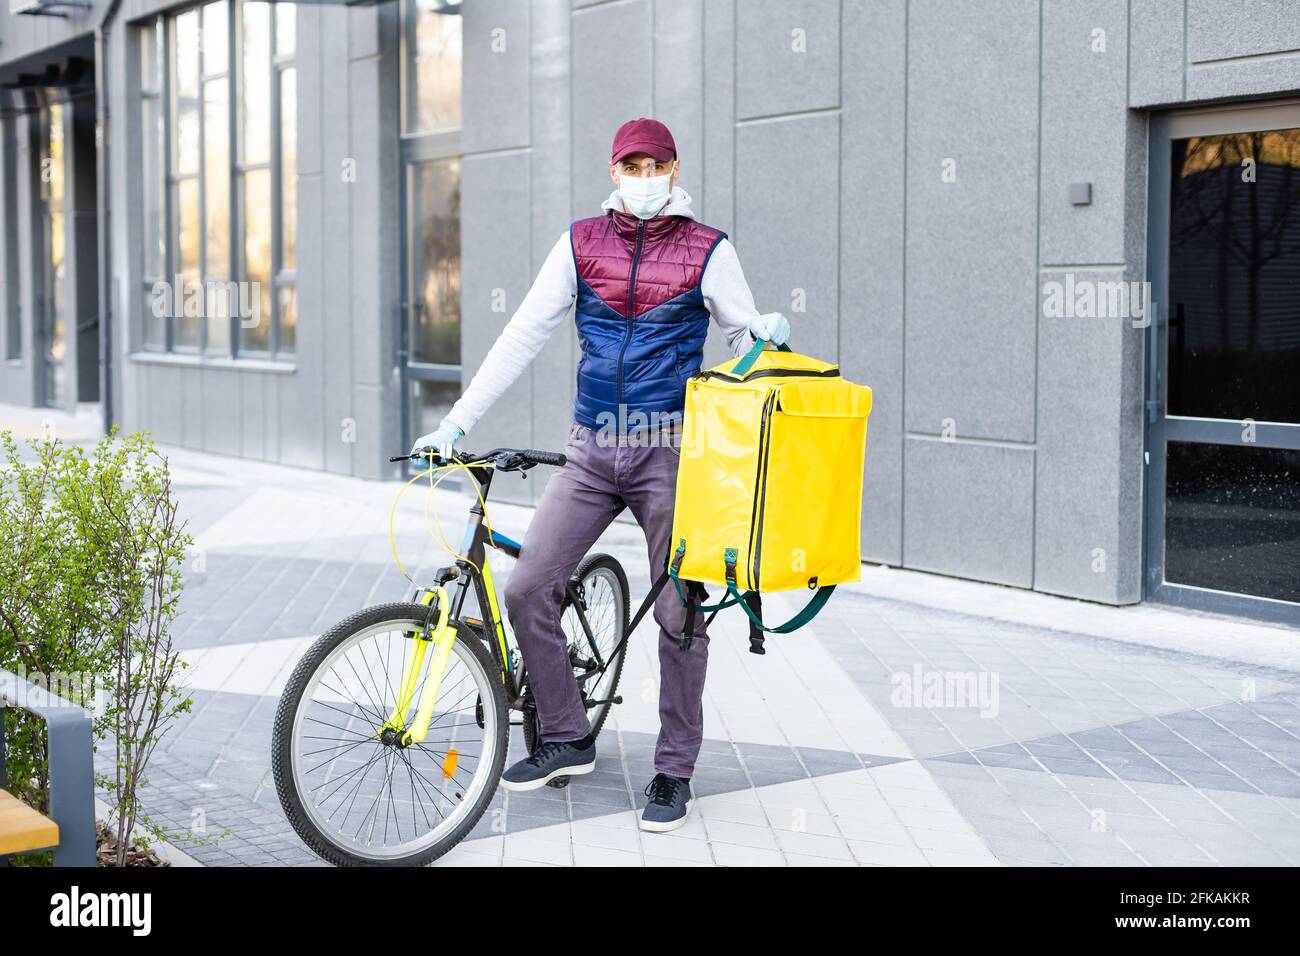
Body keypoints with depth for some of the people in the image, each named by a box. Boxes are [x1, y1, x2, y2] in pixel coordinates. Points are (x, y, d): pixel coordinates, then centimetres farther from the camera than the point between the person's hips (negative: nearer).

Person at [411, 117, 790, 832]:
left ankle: (674, 770, 13)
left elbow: (744, 336, 5)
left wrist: (767, 338, -20)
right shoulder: (580, 244, 8)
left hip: (669, 450, -3)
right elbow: (523, 336, 7)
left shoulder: (707, 250, 1)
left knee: (678, 612, -2)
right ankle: (565, 739, 14)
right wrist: (457, 420, 3)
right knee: (527, 590, -4)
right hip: (591, 451, 3)